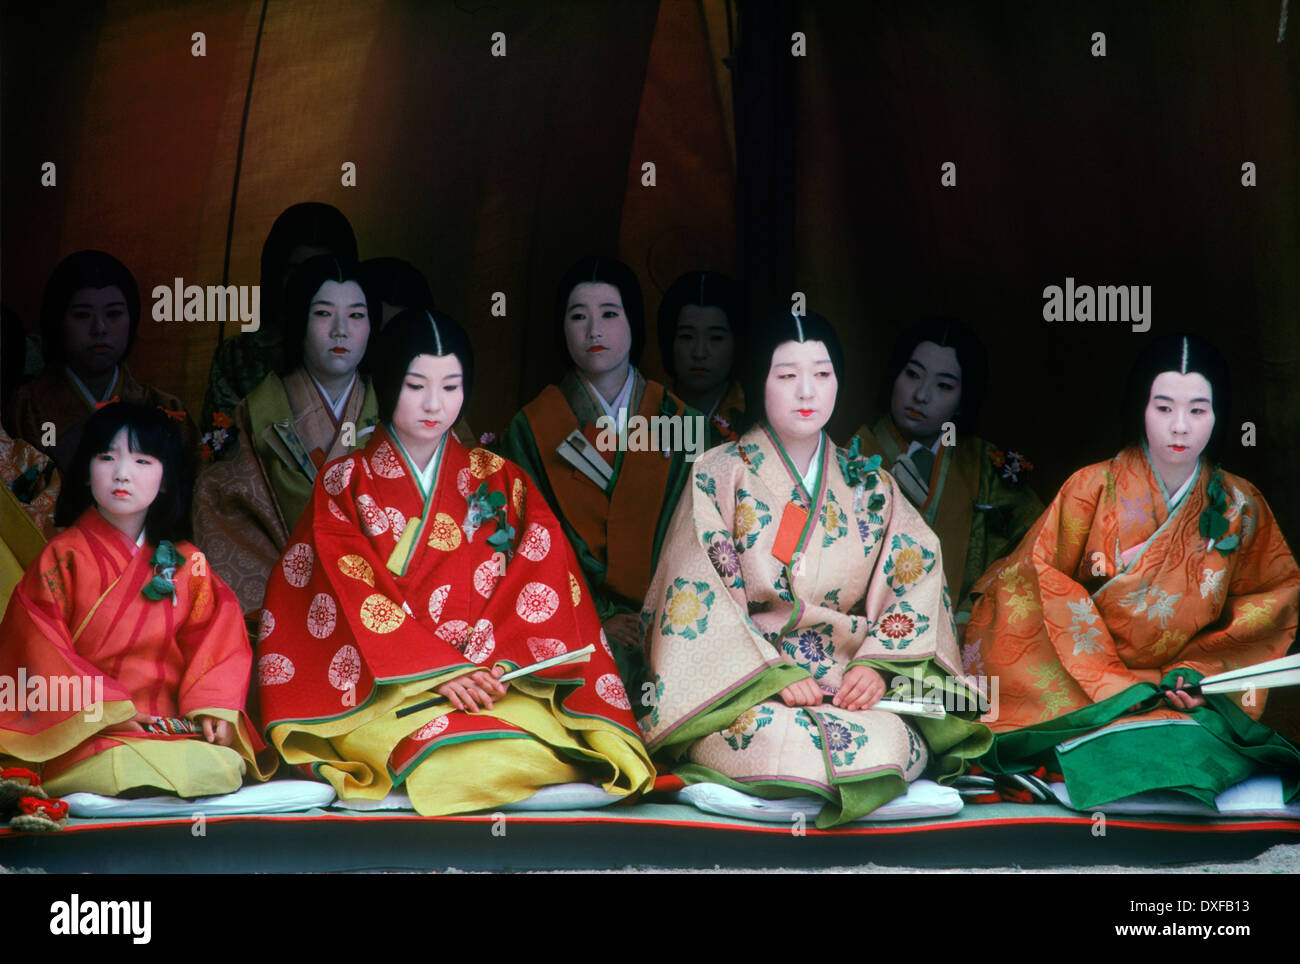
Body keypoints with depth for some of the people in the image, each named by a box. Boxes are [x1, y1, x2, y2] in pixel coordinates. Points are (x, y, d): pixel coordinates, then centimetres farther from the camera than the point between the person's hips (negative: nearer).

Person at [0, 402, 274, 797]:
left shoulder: (187, 565, 13)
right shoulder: (63, 557, 2)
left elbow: (215, 640, 11)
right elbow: (39, 648, -4)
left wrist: (213, 707, -9)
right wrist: (106, 710, -13)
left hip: (175, 728, 3)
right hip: (87, 734, -3)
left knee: (227, 766, -27)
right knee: (129, 769, -36)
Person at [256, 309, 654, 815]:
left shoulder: (501, 482, 17)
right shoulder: (344, 484, 10)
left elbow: (545, 579, 6)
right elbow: (356, 595, -2)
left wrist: (491, 665, -12)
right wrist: (439, 671, -14)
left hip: (497, 677, 2)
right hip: (383, 689, -2)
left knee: (537, 749, -31)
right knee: (451, 761, -34)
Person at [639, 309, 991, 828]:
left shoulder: (871, 486, 14)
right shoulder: (718, 474, 3)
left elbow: (915, 581, 6)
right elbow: (696, 596, -5)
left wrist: (877, 667, -13)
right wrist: (772, 674, -17)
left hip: (847, 683, 3)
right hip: (742, 683, -3)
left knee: (888, 742, -30)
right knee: (776, 738, -37)